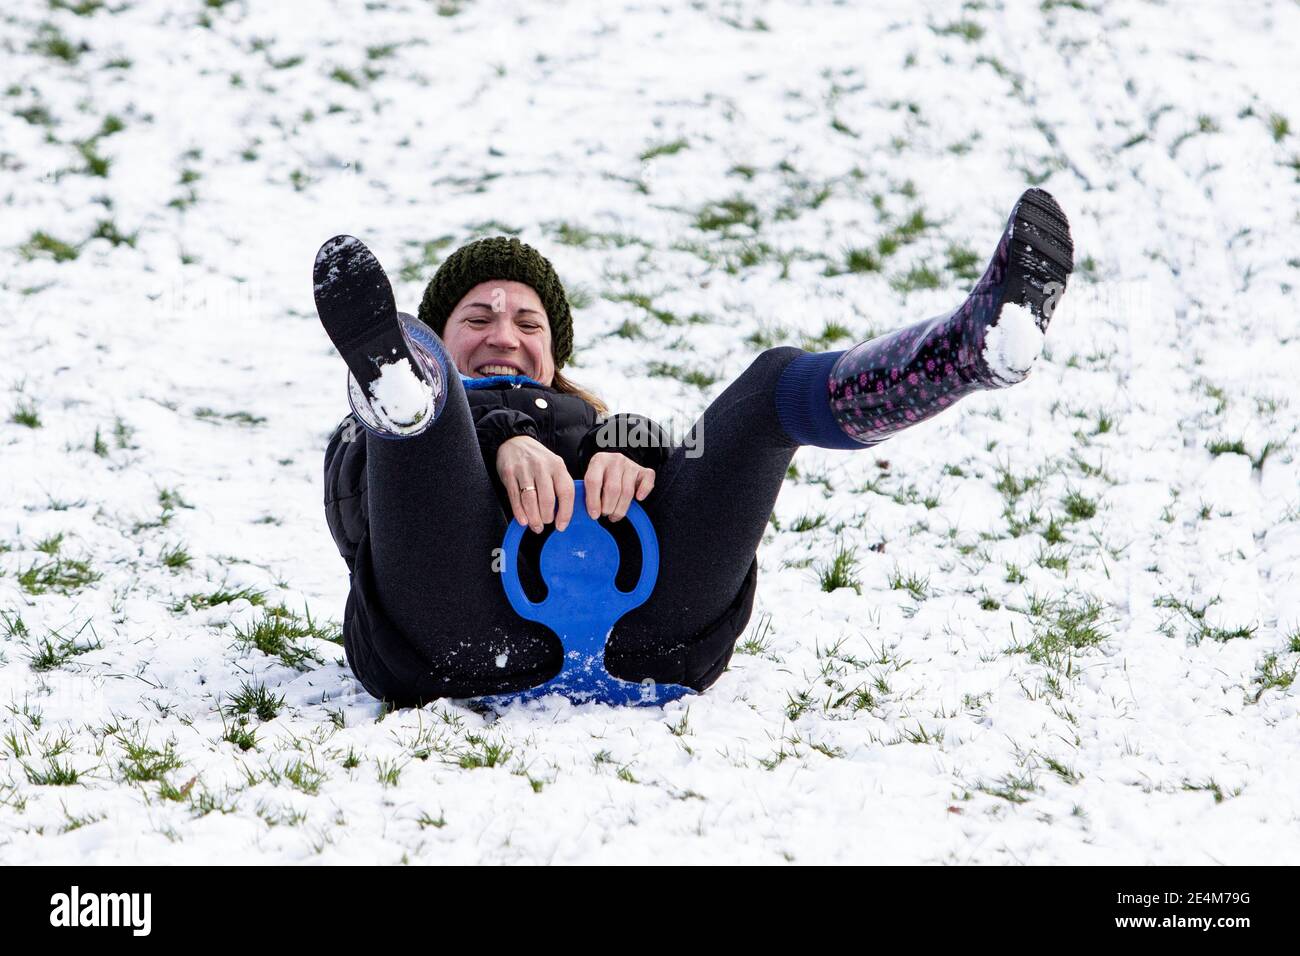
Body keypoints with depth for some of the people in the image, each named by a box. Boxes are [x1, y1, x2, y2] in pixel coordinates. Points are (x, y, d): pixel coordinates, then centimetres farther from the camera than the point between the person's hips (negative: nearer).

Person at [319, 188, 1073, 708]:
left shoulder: (578, 416, 46)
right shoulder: (361, 440, 39)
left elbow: (665, 445, 18)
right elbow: (363, 481, 10)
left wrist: (632, 455, -10)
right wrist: (502, 443, -14)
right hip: (462, 634, -2)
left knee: (776, 383, -9)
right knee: (420, 374, -22)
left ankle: (984, 339, -39)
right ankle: (396, 393, -63)